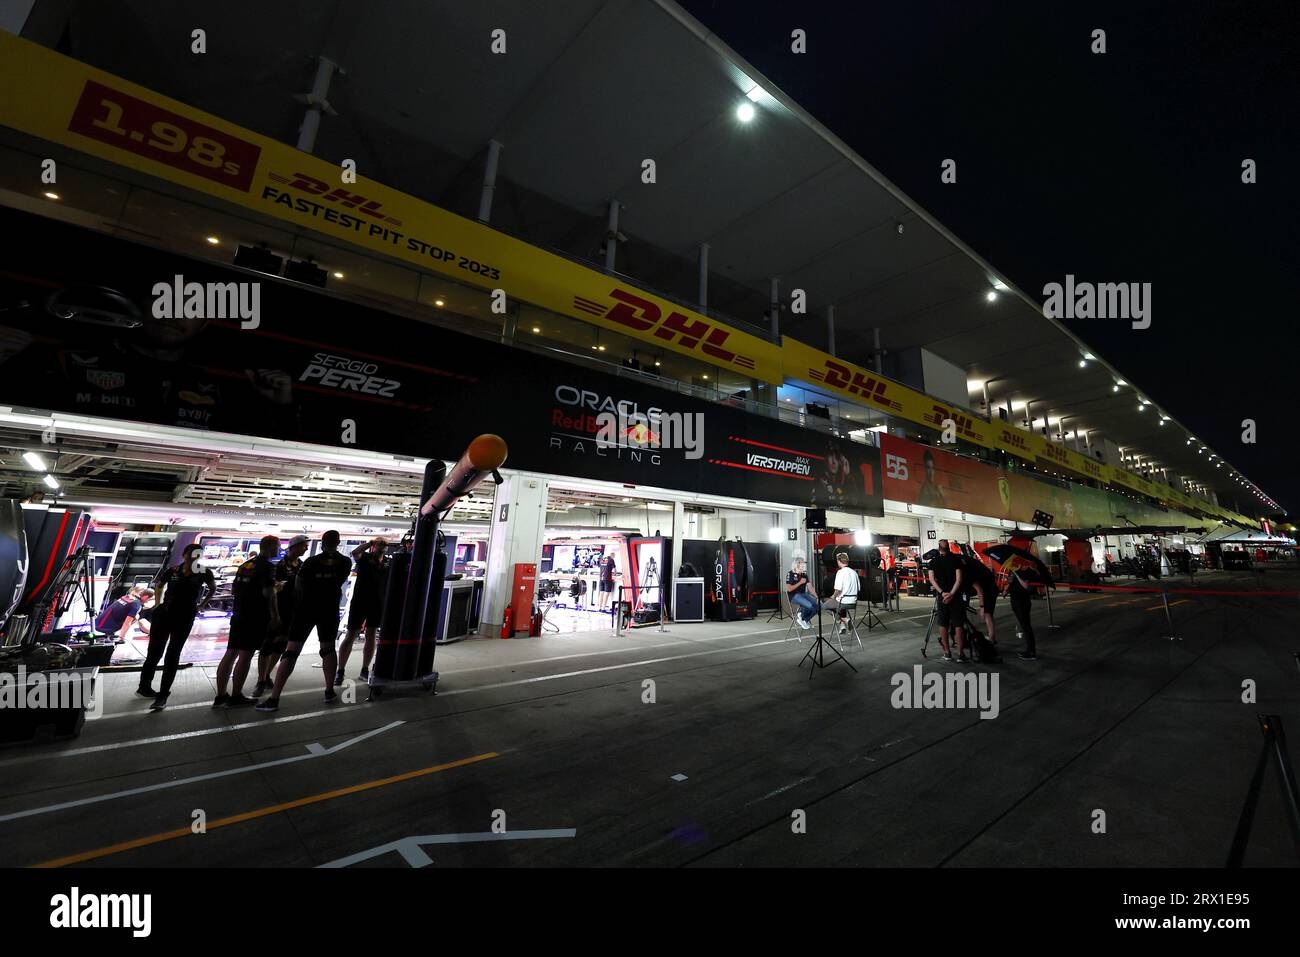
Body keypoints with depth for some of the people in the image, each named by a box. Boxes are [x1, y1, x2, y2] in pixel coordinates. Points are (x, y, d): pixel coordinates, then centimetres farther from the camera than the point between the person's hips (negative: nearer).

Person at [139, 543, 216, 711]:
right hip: (164, 614, 1)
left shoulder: (203, 573, -5)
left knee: (172, 655, 0)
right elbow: (159, 585, 19)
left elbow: (213, 589, 12)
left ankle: (162, 696, 5)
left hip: (185, 618, -1)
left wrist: (201, 606, 8)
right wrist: (158, 603, 10)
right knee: (154, 652, 10)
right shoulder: (172, 571, -2)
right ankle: (144, 686, 30)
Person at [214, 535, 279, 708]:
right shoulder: (267, 566, -13)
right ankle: (236, 697, 4)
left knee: (231, 654, 10)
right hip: (256, 618, -8)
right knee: (245, 655, -2)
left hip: (238, 616, 8)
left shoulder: (245, 565, 14)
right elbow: (268, 592, -20)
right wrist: (275, 615, -13)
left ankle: (220, 696, 16)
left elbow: (233, 591, 18)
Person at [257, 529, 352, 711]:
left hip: (306, 608, -1)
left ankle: (274, 698, -3)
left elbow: (298, 586, 1)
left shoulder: (311, 561, -3)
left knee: (291, 651, 0)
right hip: (329, 609, 1)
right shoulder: (345, 562, -1)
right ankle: (329, 692, 16)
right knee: (328, 649, 13)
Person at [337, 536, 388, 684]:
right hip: (360, 601, -4)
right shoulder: (365, 557, -6)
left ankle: (365, 670, 22)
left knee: (371, 636, 11)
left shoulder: (389, 562, 4)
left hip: (378, 604, 4)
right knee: (350, 636, 1)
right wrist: (370, 542, -29)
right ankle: (340, 671, 11)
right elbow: (354, 553, -27)